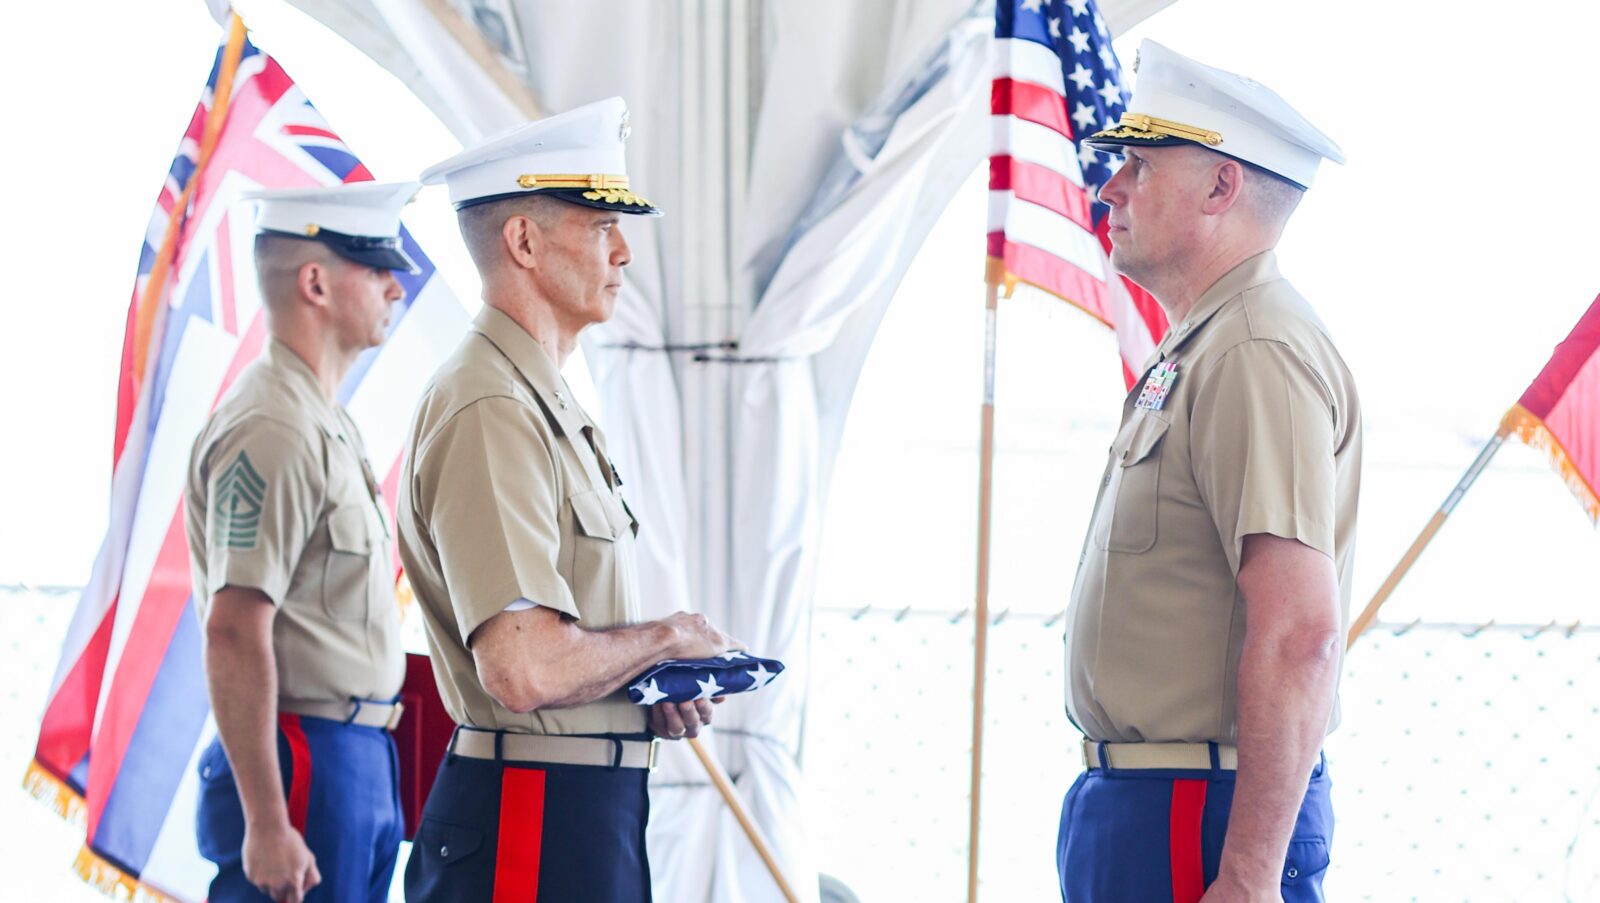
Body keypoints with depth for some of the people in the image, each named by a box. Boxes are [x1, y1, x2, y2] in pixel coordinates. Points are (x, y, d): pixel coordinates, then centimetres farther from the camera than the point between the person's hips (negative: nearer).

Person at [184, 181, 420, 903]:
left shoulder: (326, 425, 18)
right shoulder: (271, 430, -15)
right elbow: (234, 635, -21)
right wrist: (266, 826, -24)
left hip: (359, 761, 10)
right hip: (304, 765, -10)